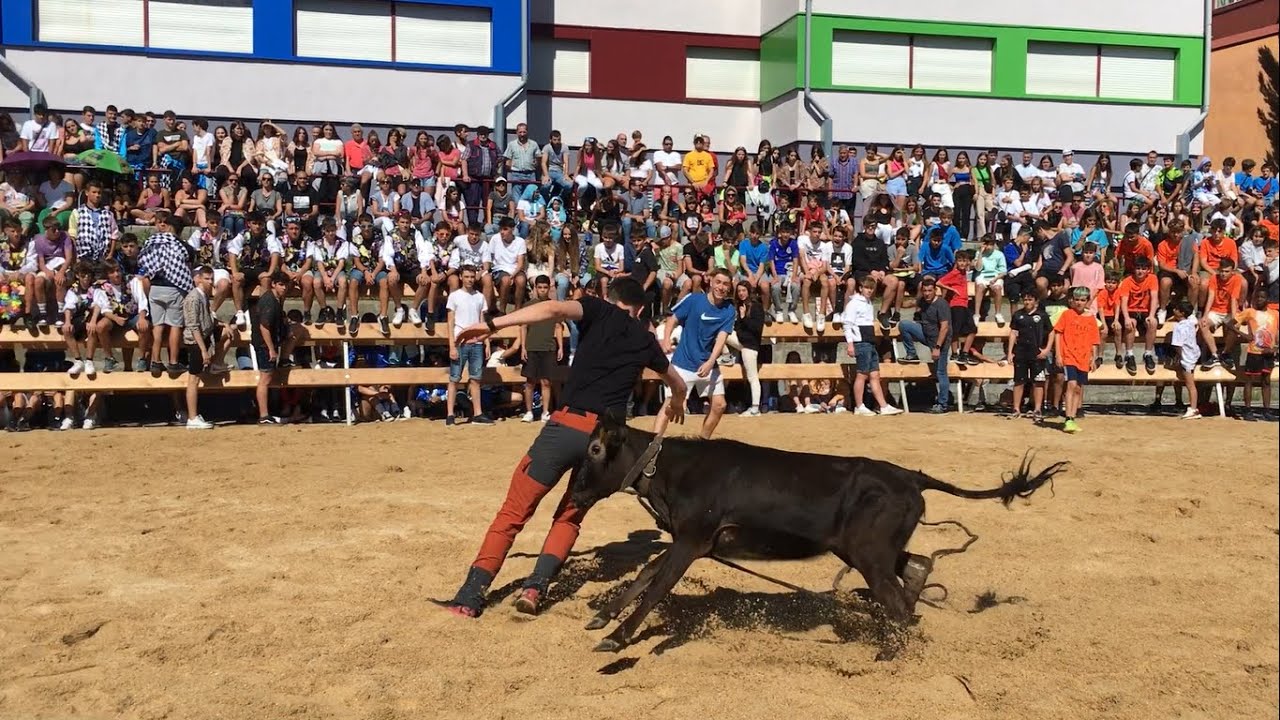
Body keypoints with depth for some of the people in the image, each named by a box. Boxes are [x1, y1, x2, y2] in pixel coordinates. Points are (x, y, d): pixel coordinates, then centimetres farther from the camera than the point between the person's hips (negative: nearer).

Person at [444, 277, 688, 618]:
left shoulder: (599, 310, 12)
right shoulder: (645, 339, 22)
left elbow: (554, 309, -11)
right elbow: (677, 382, 41)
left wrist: (493, 324, -17)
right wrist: (676, 404, 64)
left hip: (567, 426, -3)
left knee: (513, 512, 4)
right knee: (570, 517, 22)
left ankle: (471, 596, -3)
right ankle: (535, 587, 4)